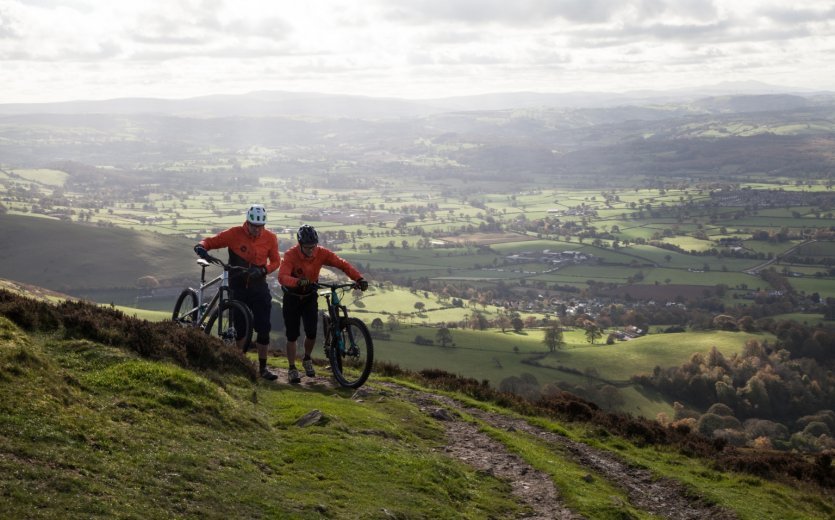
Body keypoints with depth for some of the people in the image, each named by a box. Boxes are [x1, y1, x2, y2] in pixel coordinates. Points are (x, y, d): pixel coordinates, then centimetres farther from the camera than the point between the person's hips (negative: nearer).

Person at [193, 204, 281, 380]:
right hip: (238, 286, -1)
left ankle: (263, 367, 9)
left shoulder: (270, 238, -5)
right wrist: (201, 247, -27)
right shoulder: (234, 234, -10)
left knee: (263, 327, -1)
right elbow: (211, 241, -4)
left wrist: (263, 270, -16)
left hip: (258, 286, 1)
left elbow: (275, 261, 4)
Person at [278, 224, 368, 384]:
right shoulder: (291, 255, -27)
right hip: (292, 297, -2)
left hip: (310, 295, 3)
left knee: (312, 333, -5)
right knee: (292, 335, -3)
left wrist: (358, 278, -40)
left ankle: (307, 359, 23)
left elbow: (342, 264, -25)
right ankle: (292, 369, 10)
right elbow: (282, 277, -42)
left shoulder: (321, 253, -18)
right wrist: (298, 282, -62)